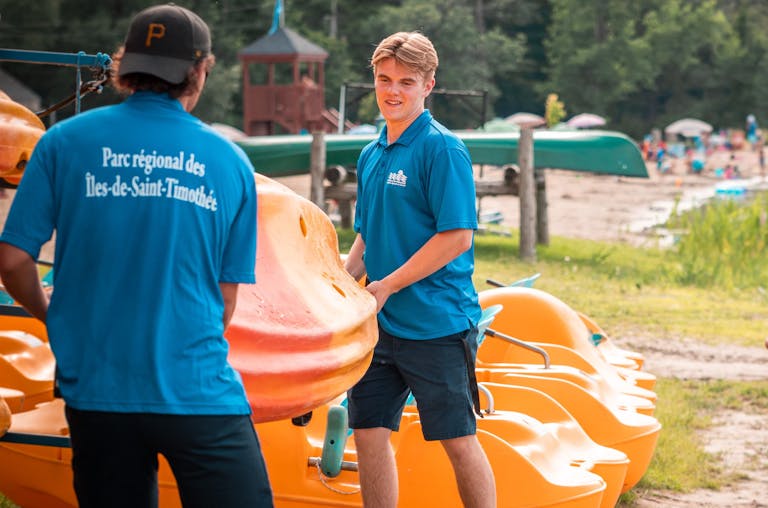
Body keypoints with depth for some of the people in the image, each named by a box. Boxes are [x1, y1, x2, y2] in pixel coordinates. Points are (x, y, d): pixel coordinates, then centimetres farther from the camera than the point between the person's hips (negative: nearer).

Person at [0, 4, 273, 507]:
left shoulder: (64, 142, 0)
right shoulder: (230, 161, 1)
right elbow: (226, 300, 6)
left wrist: (51, 315, 18)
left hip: (96, 392, 2)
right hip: (199, 392, -2)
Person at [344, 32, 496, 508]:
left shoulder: (442, 148, -12)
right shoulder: (372, 154, 12)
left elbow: (457, 237, -18)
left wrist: (386, 287, -16)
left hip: (436, 322, -7)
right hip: (382, 325, 7)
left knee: (458, 440, 1)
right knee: (369, 432, 8)